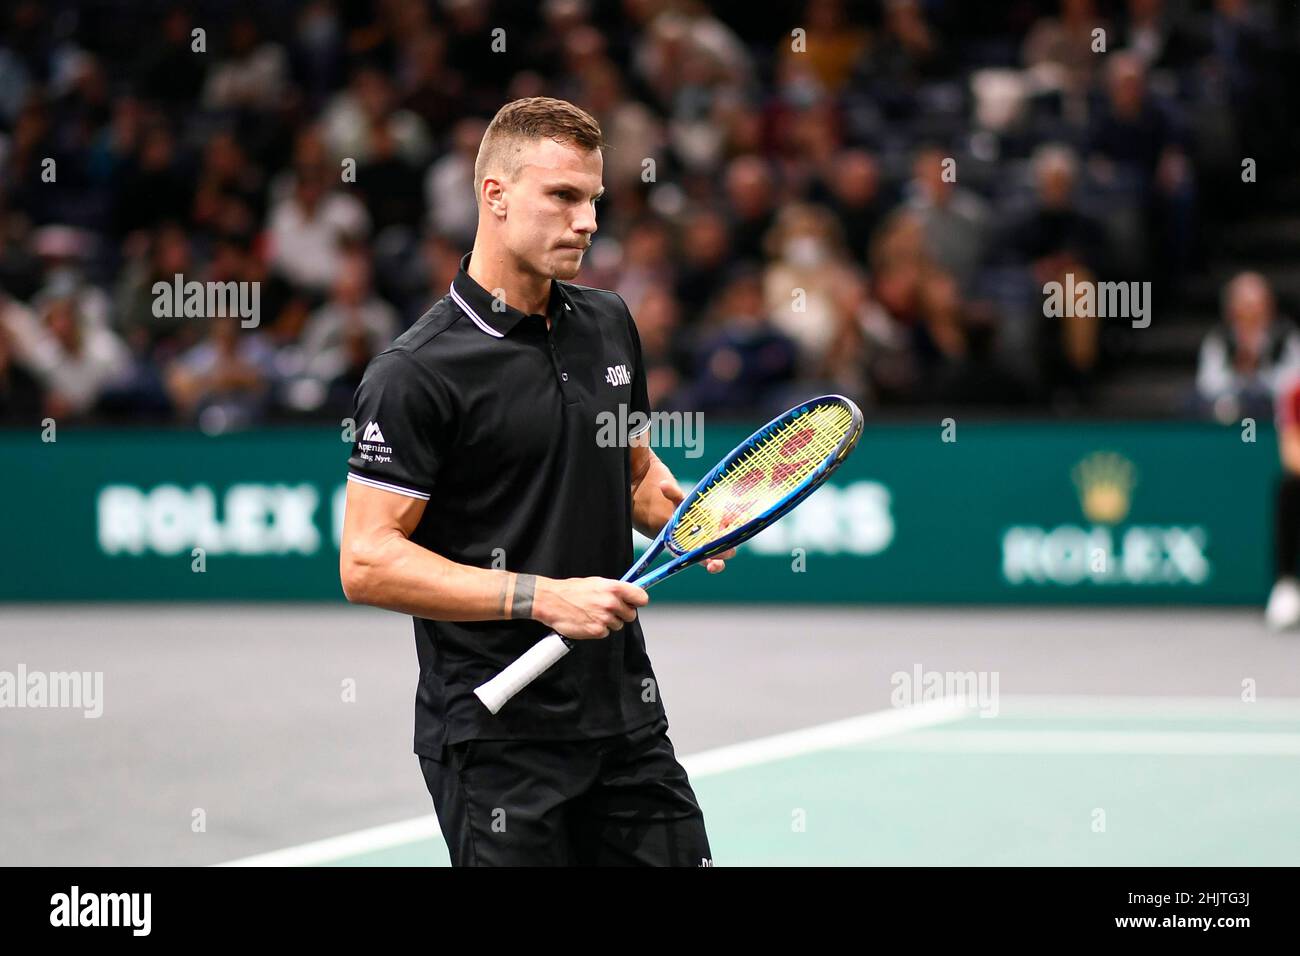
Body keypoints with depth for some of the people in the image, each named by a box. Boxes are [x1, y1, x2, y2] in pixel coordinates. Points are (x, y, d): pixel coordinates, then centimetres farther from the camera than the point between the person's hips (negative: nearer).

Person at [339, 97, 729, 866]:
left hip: (625, 710, 7)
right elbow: (367, 563, -17)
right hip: (497, 736, -6)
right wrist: (542, 597, -21)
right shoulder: (417, 373, -13)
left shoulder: (609, 324, 9)